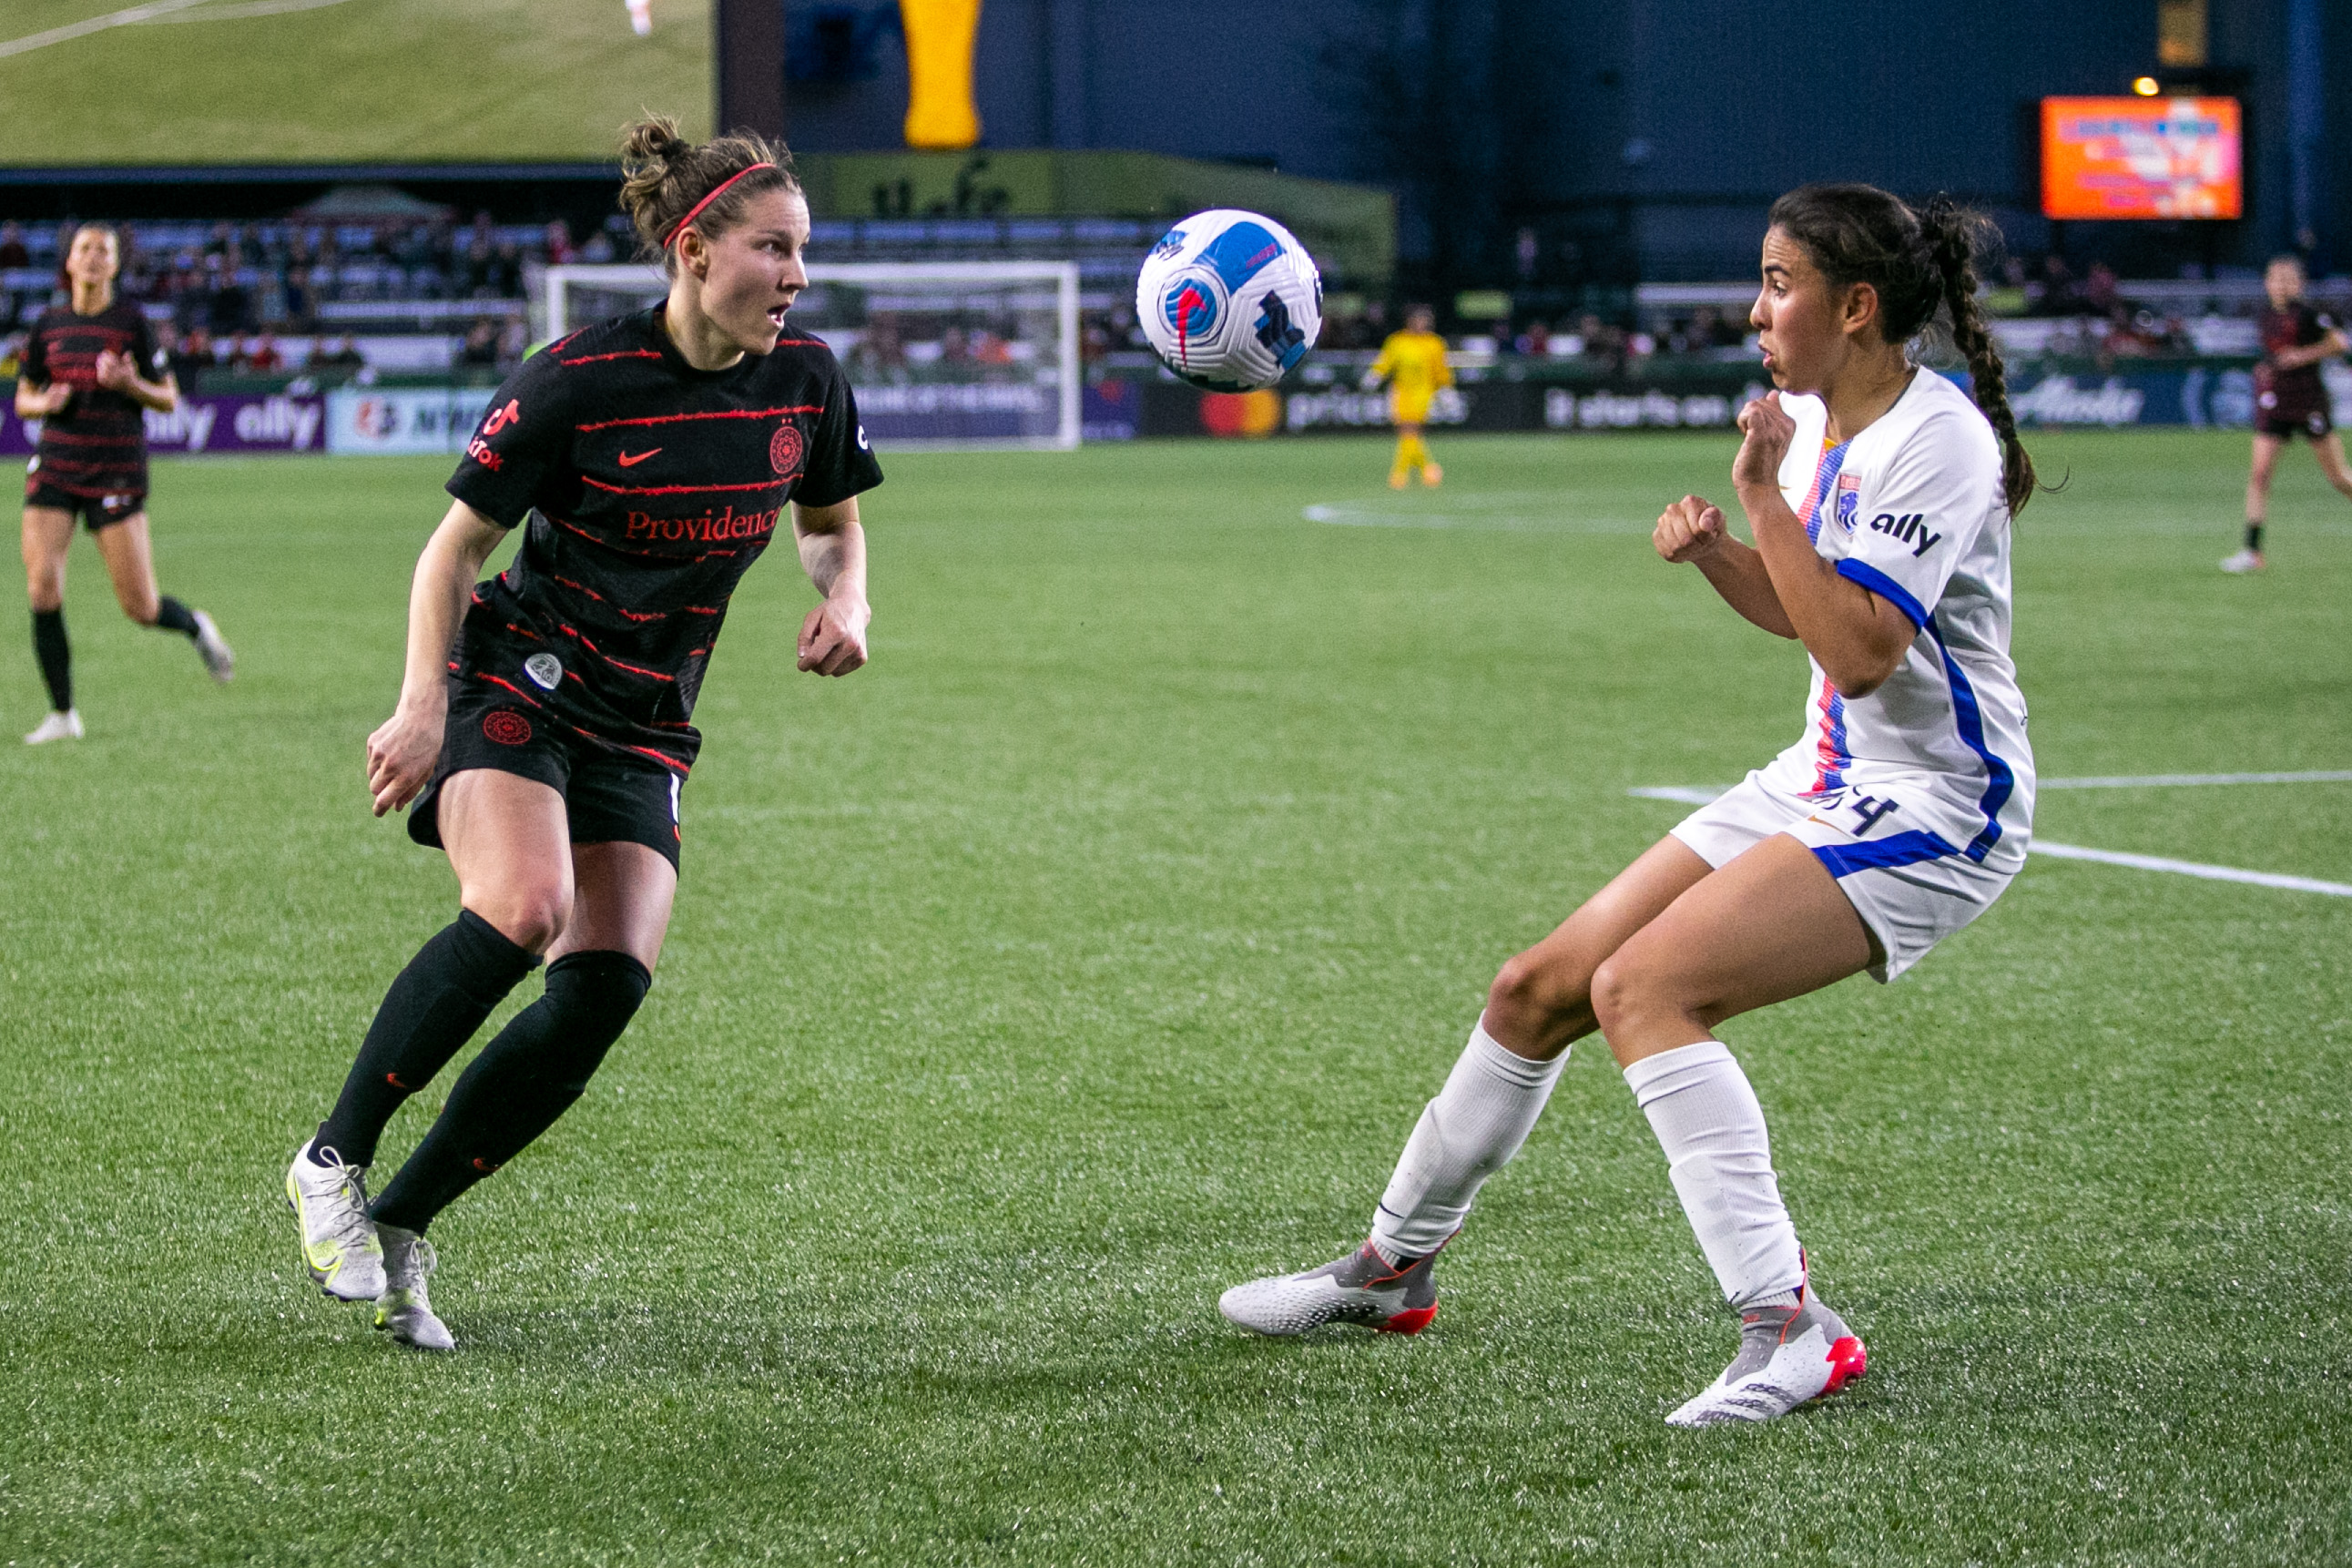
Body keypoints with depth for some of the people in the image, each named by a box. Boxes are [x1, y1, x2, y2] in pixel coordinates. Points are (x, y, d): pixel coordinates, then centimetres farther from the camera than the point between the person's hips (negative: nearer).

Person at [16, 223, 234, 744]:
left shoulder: (132, 321, -3)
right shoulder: (49, 324, 7)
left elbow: (168, 399, 1)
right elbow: (22, 399, 15)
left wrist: (131, 385, -18)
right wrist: (46, 402, -8)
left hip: (117, 471, -3)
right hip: (55, 466, 3)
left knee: (140, 607, -3)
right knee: (42, 588, -12)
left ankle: (195, 627, 33)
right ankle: (62, 713, 1)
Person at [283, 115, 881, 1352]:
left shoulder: (805, 381, -1)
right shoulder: (577, 382, -16)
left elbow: (832, 524, 18)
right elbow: (457, 546, -7)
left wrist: (845, 602, -4)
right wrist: (424, 706, -18)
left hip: (641, 732, 5)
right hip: (516, 684, -5)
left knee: (605, 989, -12)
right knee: (523, 910, -32)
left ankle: (397, 1228, 3)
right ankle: (331, 1164, -13)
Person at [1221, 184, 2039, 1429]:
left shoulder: (1937, 440, -21)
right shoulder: (1812, 419, 6)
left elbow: (1858, 649, -30)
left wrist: (1762, 499, -24)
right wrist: (1710, 550, 1)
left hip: (1931, 811, -9)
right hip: (1829, 780, 9)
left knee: (1641, 987, -28)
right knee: (1536, 990, 9)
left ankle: (1788, 1326, -28)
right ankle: (1393, 1266, 29)